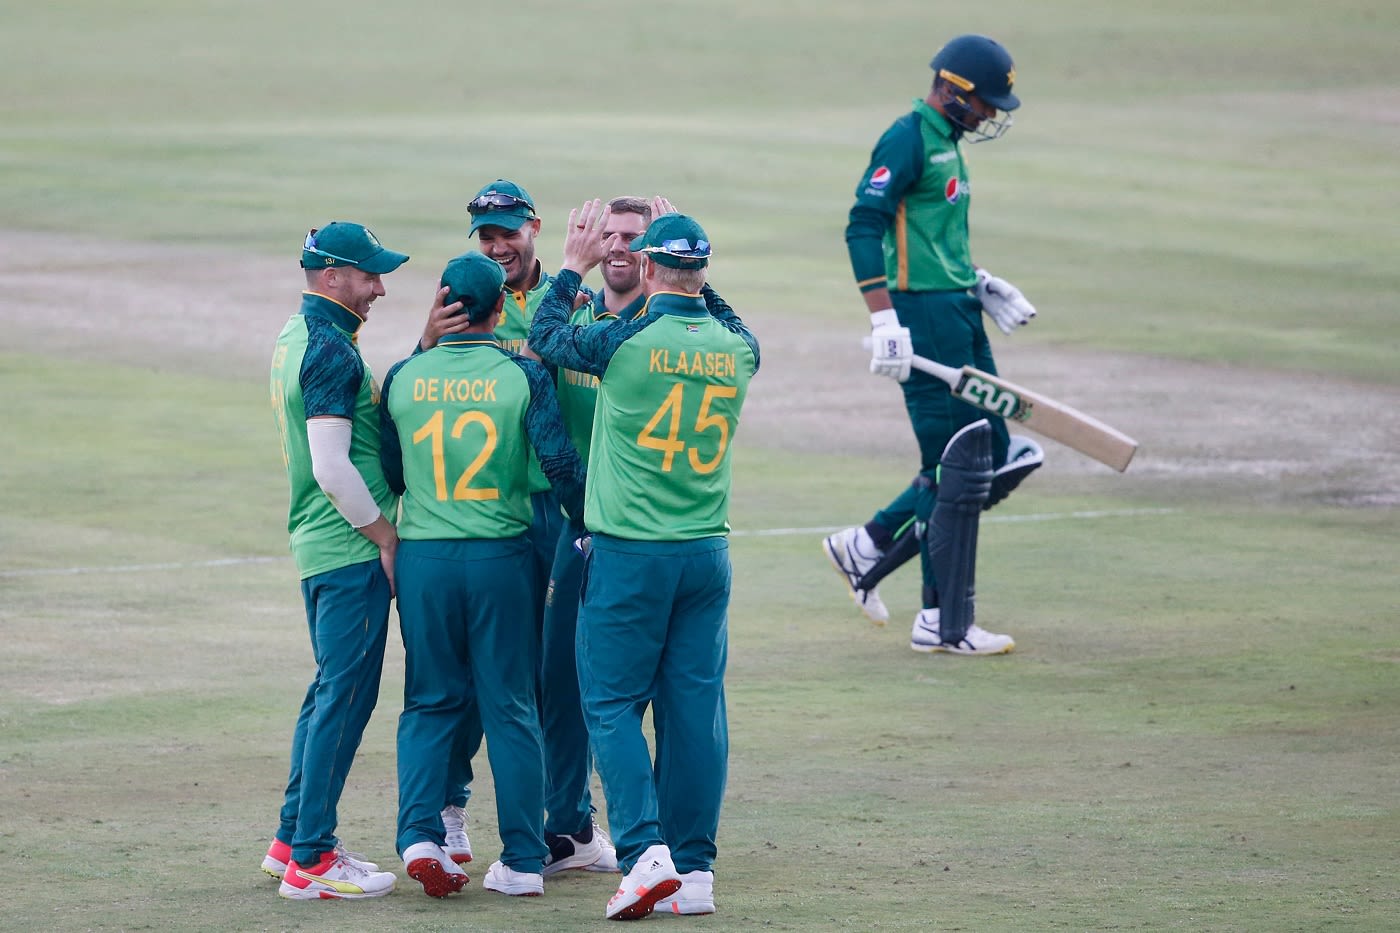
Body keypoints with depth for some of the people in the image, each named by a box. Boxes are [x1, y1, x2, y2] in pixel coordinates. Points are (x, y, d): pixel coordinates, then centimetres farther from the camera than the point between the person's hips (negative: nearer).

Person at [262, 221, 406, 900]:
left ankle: (294, 839, 24)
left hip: (316, 544, 10)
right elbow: (331, 468, -22)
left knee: (331, 690, 18)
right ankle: (310, 860, -5)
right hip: (352, 549, -10)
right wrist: (387, 537, -14)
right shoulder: (331, 351, -17)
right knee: (346, 696, -6)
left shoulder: (294, 340, 15)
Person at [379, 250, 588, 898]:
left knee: (430, 703, 13)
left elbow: (390, 474, 10)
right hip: (501, 555, -2)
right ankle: (523, 860, 7)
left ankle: (420, 833, -6)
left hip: (423, 556, 2)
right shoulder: (523, 376, -6)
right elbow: (561, 462, -11)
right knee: (511, 708, 6)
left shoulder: (403, 378, 1)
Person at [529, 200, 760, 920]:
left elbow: (546, 336, 6)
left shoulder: (626, 341, -14)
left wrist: (574, 266, 19)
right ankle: (695, 869, 7)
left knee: (612, 704, 3)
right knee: (696, 708, 7)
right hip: (707, 552, 4)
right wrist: (687, 262, 33)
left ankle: (646, 851, -12)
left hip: (627, 554, -4)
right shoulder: (736, 348, 0)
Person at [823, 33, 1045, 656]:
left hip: (958, 312, 10)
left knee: (996, 460, 9)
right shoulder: (908, 140, -13)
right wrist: (884, 319, -27)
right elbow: (864, 227, -21)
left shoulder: (946, 143, 17)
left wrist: (979, 285, 20)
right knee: (957, 470, -7)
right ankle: (943, 623, 0)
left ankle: (868, 548, 18)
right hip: (923, 315, -10)